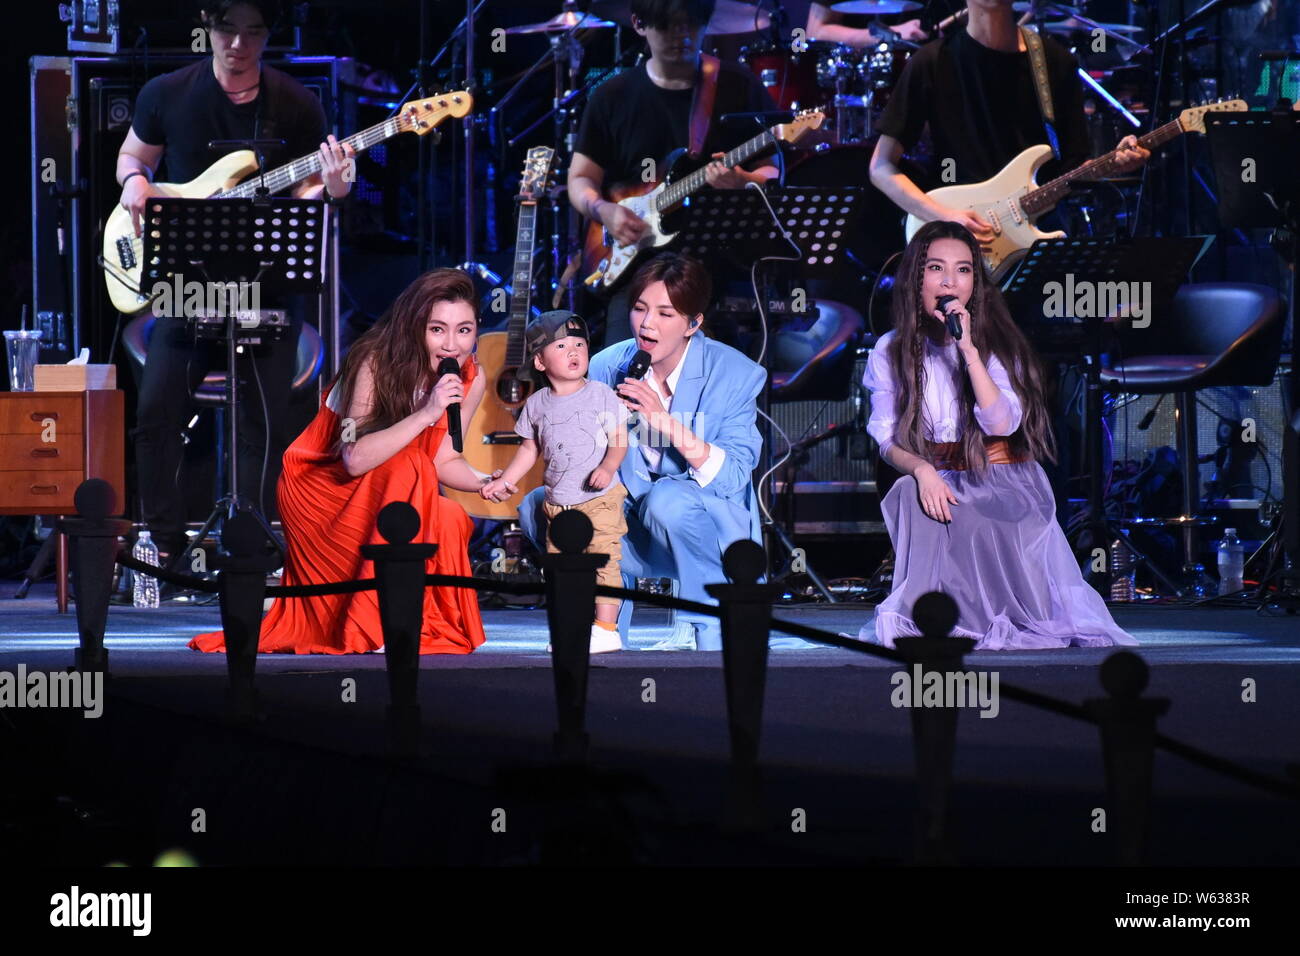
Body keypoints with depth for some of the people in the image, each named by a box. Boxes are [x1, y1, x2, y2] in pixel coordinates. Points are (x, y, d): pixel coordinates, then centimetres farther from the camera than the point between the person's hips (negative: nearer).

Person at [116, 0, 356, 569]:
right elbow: (132, 154, 17)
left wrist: (329, 190, -19)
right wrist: (134, 182, -5)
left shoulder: (296, 106, 0)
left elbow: (303, 193, 3)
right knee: (158, 409, -8)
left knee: (265, 420, -2)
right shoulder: (167, 95, 2)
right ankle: (163, 540, 5)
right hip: (188, 277, 1)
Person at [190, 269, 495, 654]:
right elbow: (356, 458, -34)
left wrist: (482, 481, -18)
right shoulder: (375, 362, -24)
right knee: (406, 467, -33)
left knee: (450, 521, -23)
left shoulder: (471, 379, -6)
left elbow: (443, 460, 2)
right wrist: (425, 414, -42)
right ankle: (379, 627, -29)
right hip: (319, 486, -6)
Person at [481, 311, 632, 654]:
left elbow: (619, 439, -6)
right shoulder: (537, 404, 7)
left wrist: (608, 467, -23)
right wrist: (504, 481, 10)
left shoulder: (601, 395, -5)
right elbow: (530, 449, 16)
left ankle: (606, 628, -9)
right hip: (558, 504, 5)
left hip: (600, 500, -5)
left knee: (603, 560, -11)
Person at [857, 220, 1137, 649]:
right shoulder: (890, 352, 3)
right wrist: (921, 470, -22)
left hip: (1003, 486, -1)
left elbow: (1002, 424, -17)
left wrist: (969, 349, -24)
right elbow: (886, 438, 0)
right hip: (936, 484, 1)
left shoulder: (996, 342, -2)